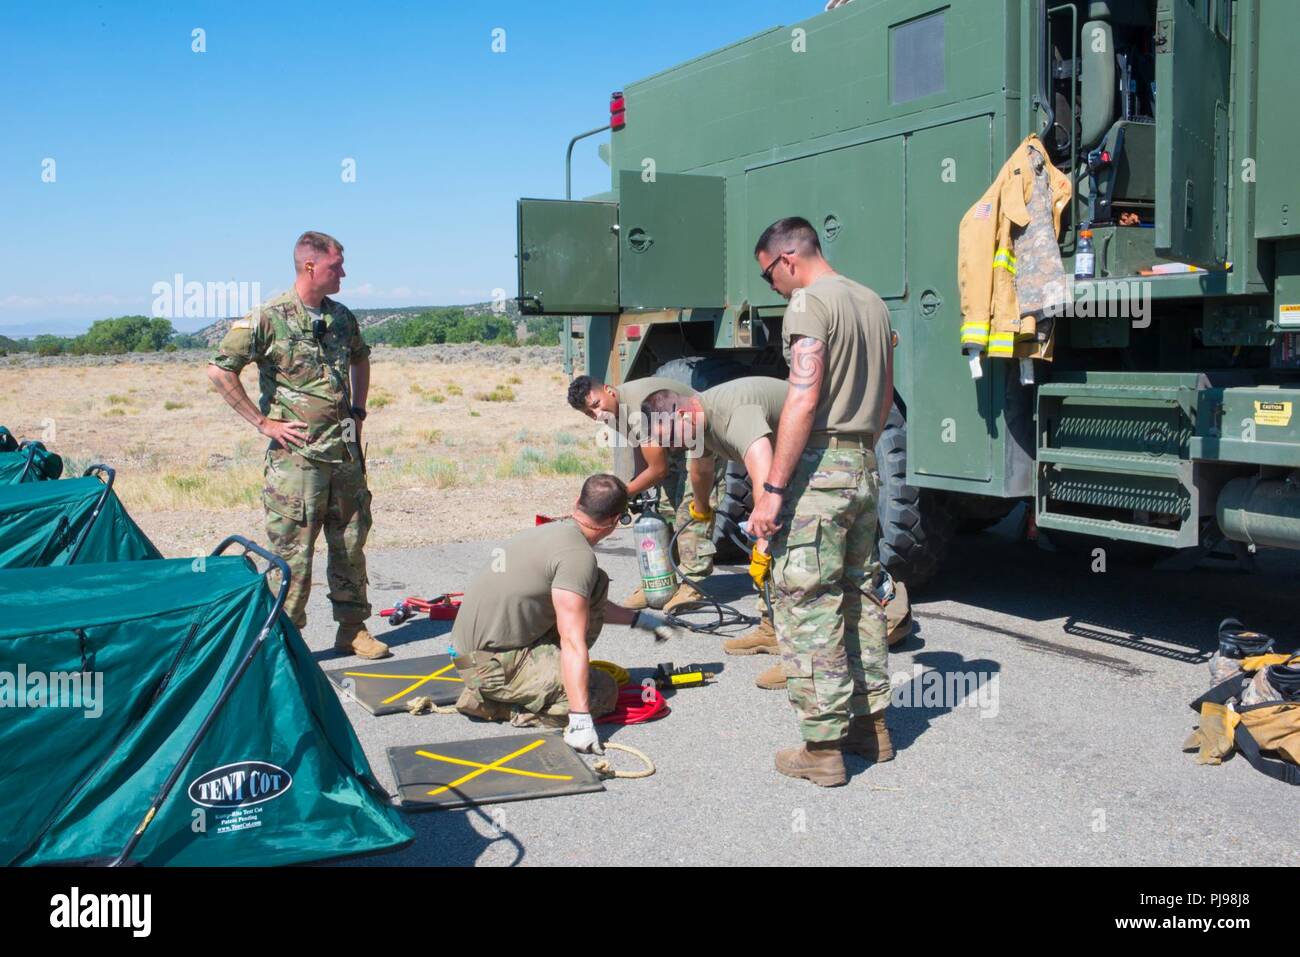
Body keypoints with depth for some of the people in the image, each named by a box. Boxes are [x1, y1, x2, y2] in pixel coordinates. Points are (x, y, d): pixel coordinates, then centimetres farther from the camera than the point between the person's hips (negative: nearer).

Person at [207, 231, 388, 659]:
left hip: (346, 451, 6)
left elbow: (360, 358, 29)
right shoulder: (267, 319, -10)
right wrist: (263, 422, -10)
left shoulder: (342, 317, 10)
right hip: (296, 456, -6)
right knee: (293, 554, -2)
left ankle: (353, 628, 23)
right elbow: (219, 371, -10)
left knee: (351, 546, 12)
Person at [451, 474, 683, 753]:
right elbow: (573, 642, -26)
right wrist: (580, 721, -28)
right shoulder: (578, 555, -20)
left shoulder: (554, 530, 10)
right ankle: (494, 705, -7)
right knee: (603, 692, -8)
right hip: (492, 665, -9)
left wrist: (638, 617, 33)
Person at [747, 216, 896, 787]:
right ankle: (871, 723, 26)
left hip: (818, 466, -9)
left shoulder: (808, 304, -11)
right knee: (858, 595, 17)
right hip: (864, 467, 9)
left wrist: (773, 489, -20)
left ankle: (823, 747, -1)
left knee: (806, 606, -4)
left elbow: (804, 401, -20)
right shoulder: (872, 302, 16)